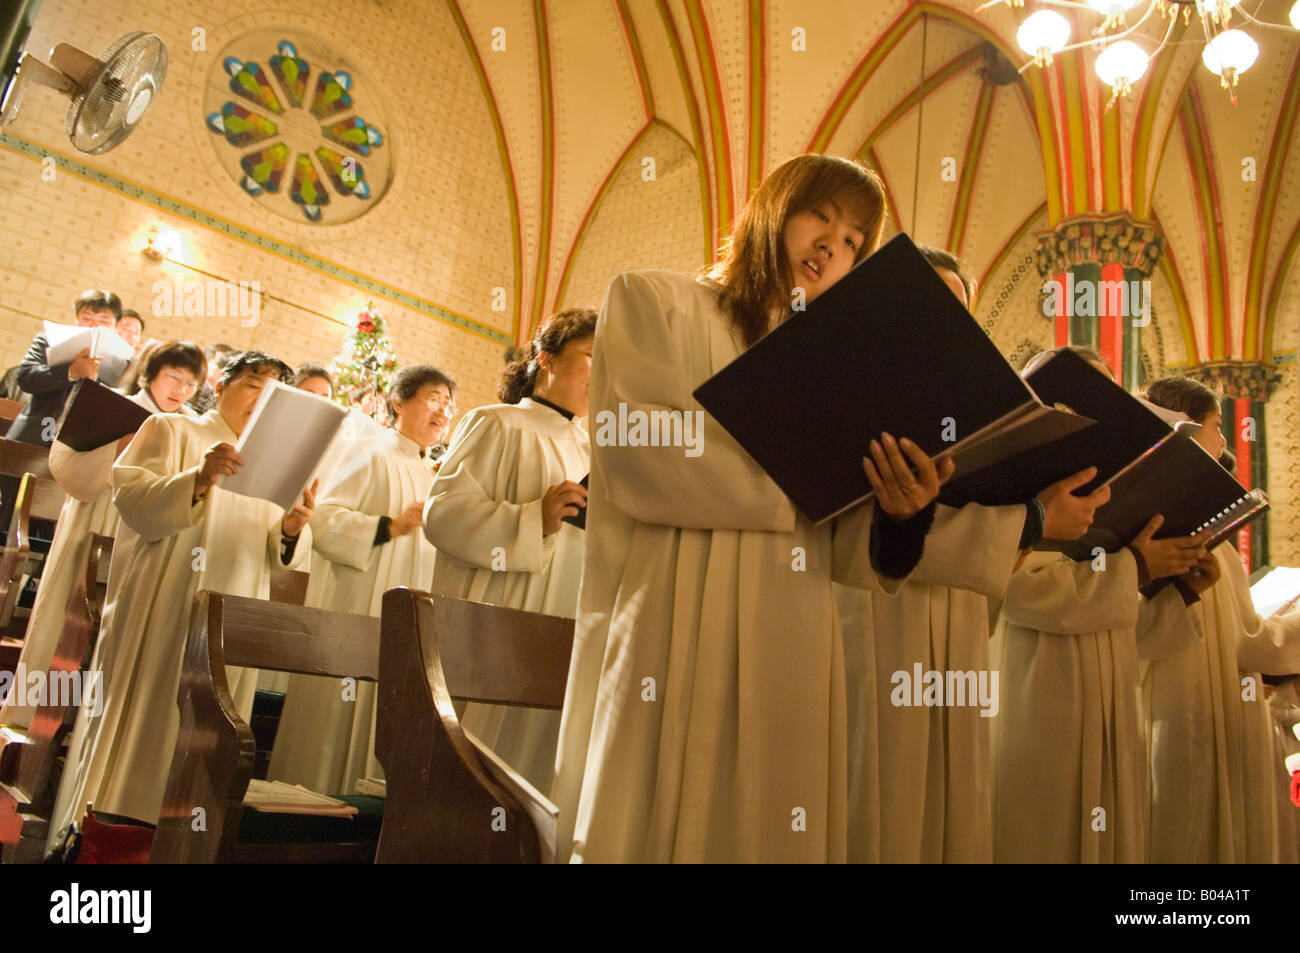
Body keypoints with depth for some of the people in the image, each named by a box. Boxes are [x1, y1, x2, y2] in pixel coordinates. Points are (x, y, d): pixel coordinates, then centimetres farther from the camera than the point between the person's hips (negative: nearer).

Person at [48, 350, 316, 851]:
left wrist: (291, 529, -15)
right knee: (136, 733, -2)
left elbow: (279, 555, 9)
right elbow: (133, 501, -11)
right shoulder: (171, 430, 6)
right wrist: (198, 479, -29)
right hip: (160, 619, -4)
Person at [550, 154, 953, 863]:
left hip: (789, 658, 5)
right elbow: (631, 450, -13)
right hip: (668, 643, -4)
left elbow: (845, 551, 9)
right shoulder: (655, 301, 6)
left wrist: (898, 516, -13)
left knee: (769, 832, 9)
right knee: (654, 829, 0)